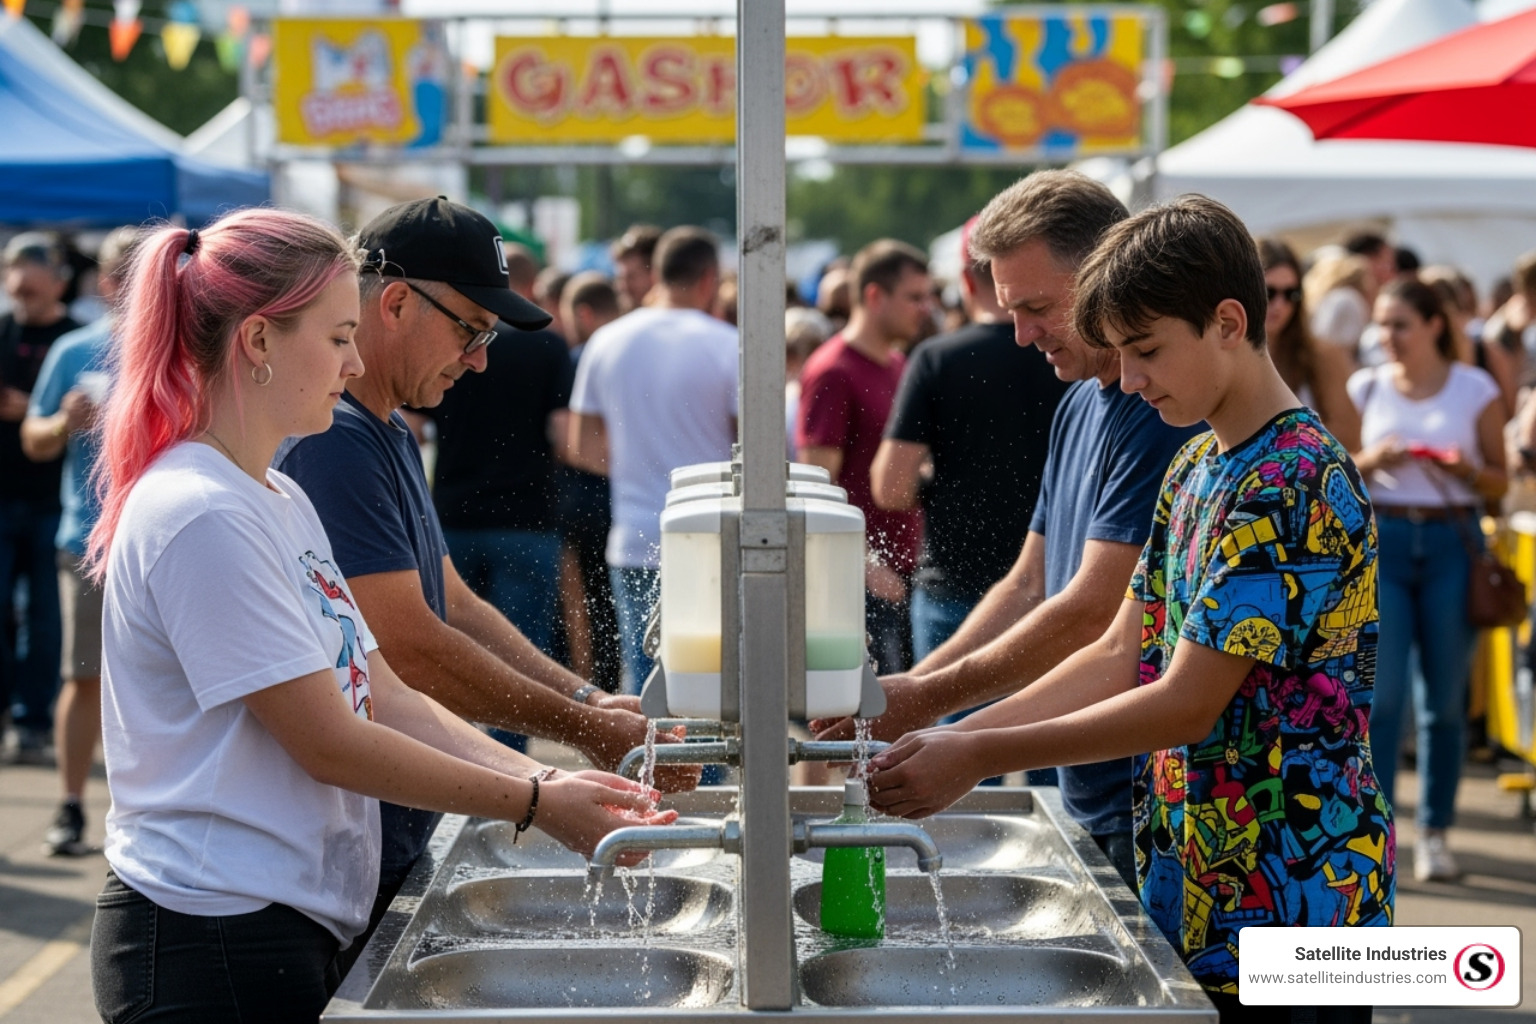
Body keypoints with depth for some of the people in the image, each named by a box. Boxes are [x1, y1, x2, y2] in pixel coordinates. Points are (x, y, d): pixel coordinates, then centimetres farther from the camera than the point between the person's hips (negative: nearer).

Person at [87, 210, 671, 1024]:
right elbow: (329, 743, -17)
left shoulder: (280, 501, 14)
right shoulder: (200, 517, -17)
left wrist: (549, 779, -1)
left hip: (292, 932, 9)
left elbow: (387, 699, 11)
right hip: (214, 950, -9)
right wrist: (534, 805, -11)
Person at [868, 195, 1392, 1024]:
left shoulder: (1296, 483, -19)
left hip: (1289, 897, -8)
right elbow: (1122, 657, 11)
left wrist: (980, 756, -18)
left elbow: (1186, 706, -21)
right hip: (1196, 892, 9)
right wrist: (951, 740, 1)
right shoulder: (1196, 468, 11)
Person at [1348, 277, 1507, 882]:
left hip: (1452, 542, 0)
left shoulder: (1475, 390, 4)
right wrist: (1372, 461, -10)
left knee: (1445, 696, 4)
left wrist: (1466, 470, -13)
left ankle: (1435, 833, 13)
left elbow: (1499, 480, 7)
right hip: (1381, 540, 0)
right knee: (1380, 690, -7)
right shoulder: (1366, 388, 7)